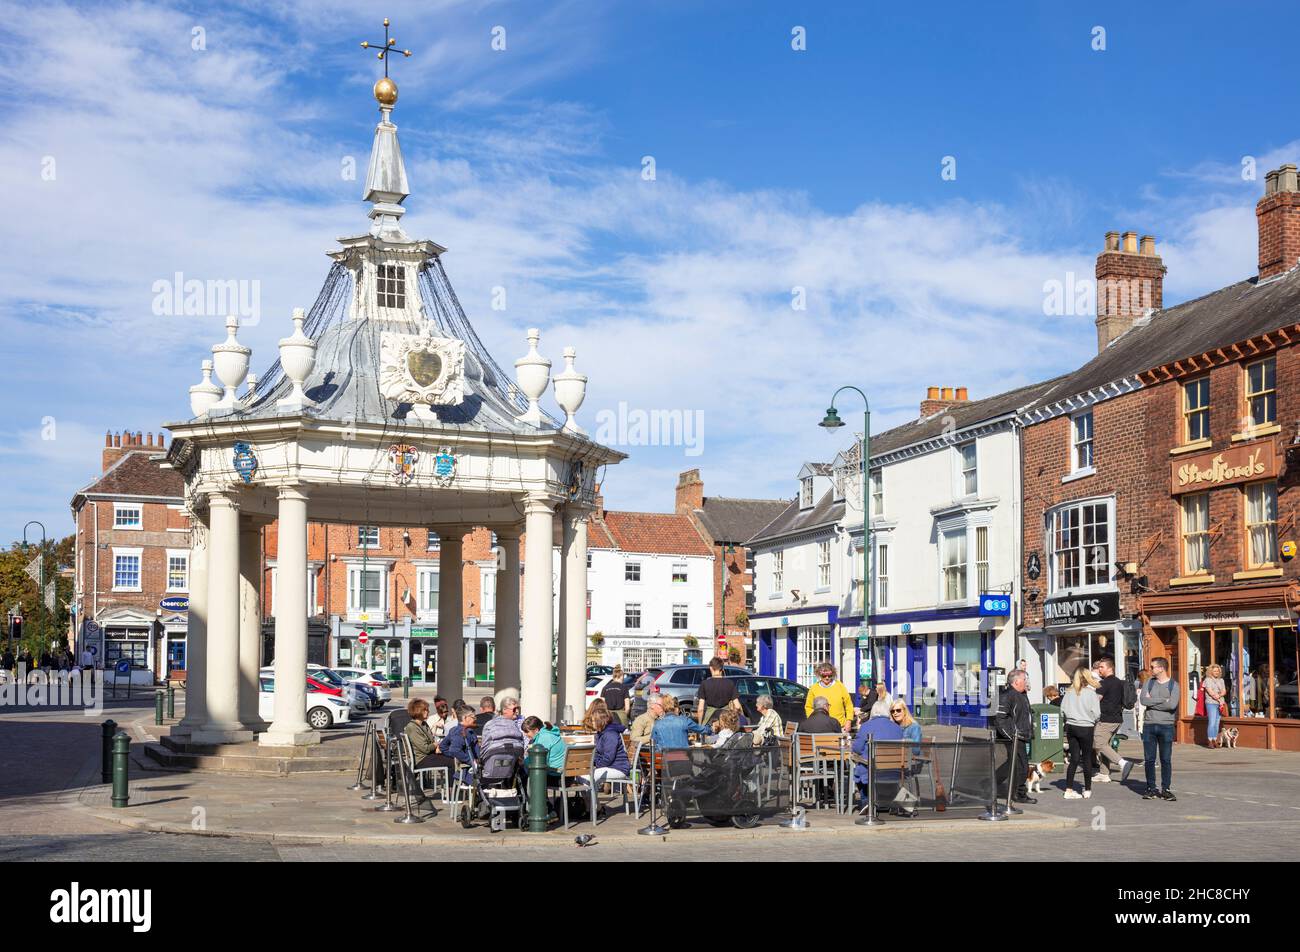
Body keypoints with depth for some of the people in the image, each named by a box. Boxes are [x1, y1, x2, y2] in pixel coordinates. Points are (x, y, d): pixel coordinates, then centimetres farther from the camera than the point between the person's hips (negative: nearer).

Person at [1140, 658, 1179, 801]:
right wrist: (1164, 700, -9)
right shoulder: (1149, 682, 7)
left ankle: (1165, 789, 9)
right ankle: (1151, 789, 12)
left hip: (1166, 726, -2)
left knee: (1166, 760, 2)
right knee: (1149, 759, 4)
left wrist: (1152, 702, -9)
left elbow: (1172, 705, -16)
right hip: (1149, 725, 2)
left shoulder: (1173, 685, 0)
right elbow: (1143, 700, -8)